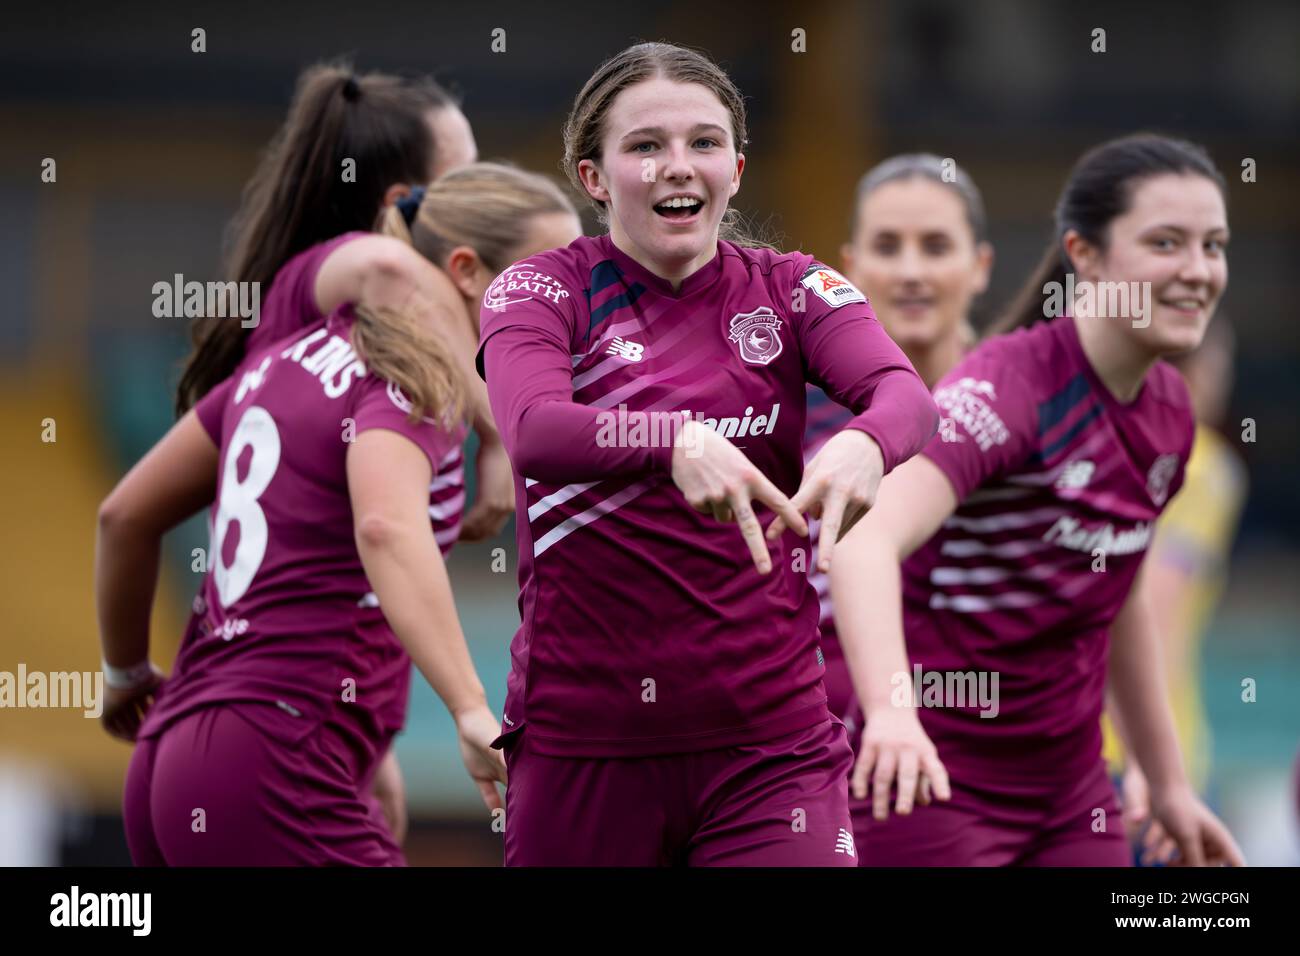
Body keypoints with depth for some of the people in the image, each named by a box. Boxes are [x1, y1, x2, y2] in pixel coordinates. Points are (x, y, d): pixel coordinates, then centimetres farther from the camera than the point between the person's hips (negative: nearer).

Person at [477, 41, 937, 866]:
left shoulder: (790, 289, 6)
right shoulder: (539, 293, 0)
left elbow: (907, 396, -13)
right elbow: (533, 429, -21)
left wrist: (865, 443, -38)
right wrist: (679, 442, -41)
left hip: (770, 737, 1)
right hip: (583, 743, -1)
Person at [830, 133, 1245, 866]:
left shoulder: (1170, 410, 4)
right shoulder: (1008, 387, -21)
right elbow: (868, 543, -38)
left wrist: (1169, 783, 22)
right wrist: (891, 710, -56)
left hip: (1071, 794, 8)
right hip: (930, 786, -8)